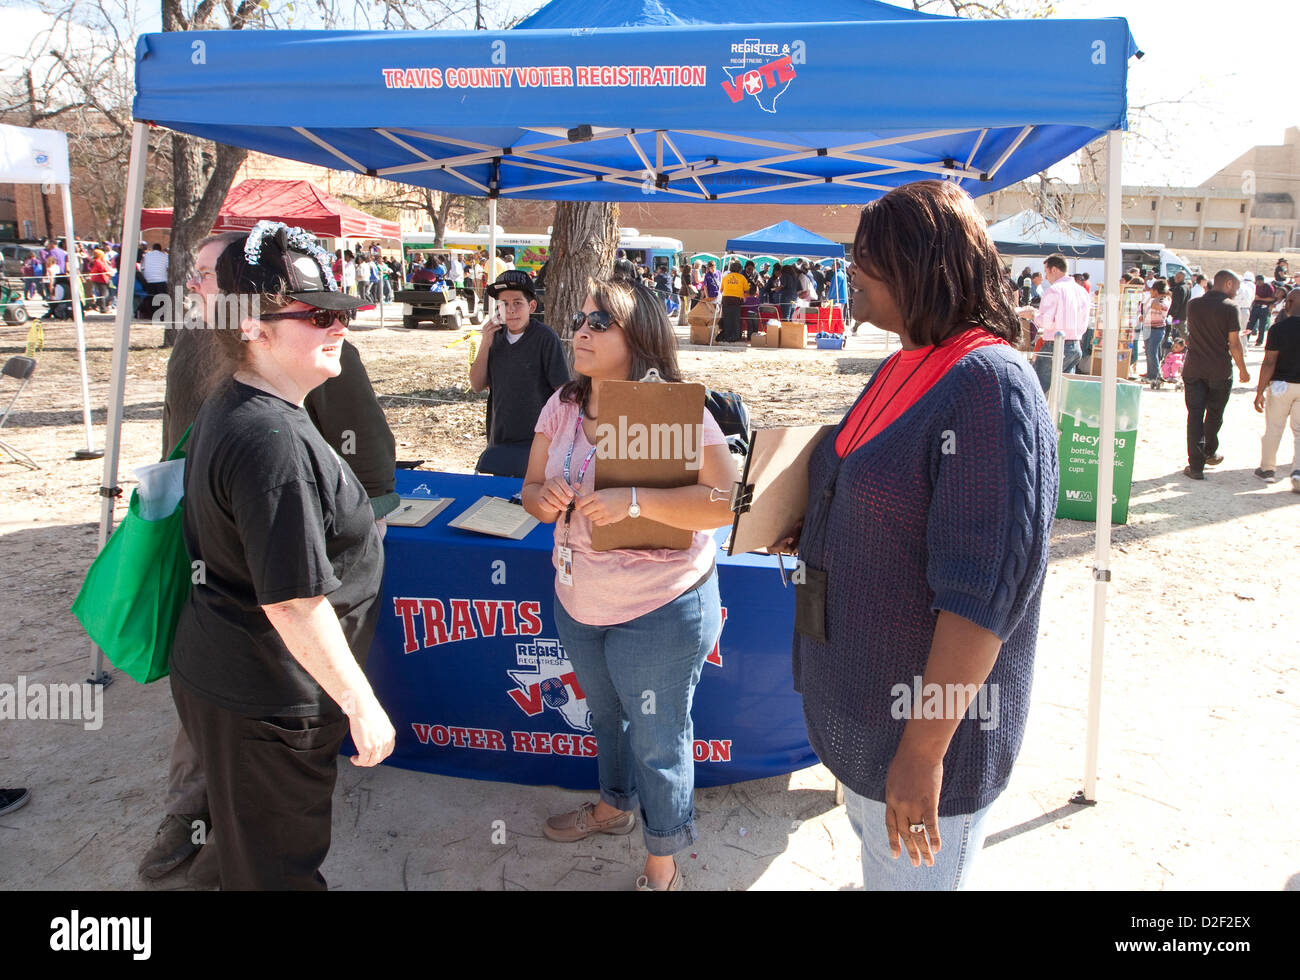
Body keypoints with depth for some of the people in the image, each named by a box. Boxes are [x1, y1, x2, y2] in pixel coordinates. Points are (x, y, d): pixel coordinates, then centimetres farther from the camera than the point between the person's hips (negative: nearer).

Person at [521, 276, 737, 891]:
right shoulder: (562, 407, 1)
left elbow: (725, 503, -26)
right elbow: (533, 488, 7)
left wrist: (634, 501, -36)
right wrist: (543, 497, -17)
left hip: (661, 610, -6)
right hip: (578, 603, 7)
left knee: (659, 741, 9)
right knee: (606, 715, 28)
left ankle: (661, 869, 31)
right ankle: (614, 807, 55)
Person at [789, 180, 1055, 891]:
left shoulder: (991, 385, -23)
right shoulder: (901, 370, 7)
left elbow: (981, 591, -28)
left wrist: (924, 751, -26)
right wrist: (812, 537, 3)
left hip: (927, 725, -9)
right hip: (864, 708, 9)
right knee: (875, 862, 27)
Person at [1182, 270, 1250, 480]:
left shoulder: (1193, 305, 3)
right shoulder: (1228, 307, -10)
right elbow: (1234, 343, -9)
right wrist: (1243, 369, 1)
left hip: (1193, 370, 2)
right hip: (1220, 372, -2)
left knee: (1195, 416, 2)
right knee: (1214, 414, 17)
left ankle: (1196, 465, -3)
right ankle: (1209, 453, 36)